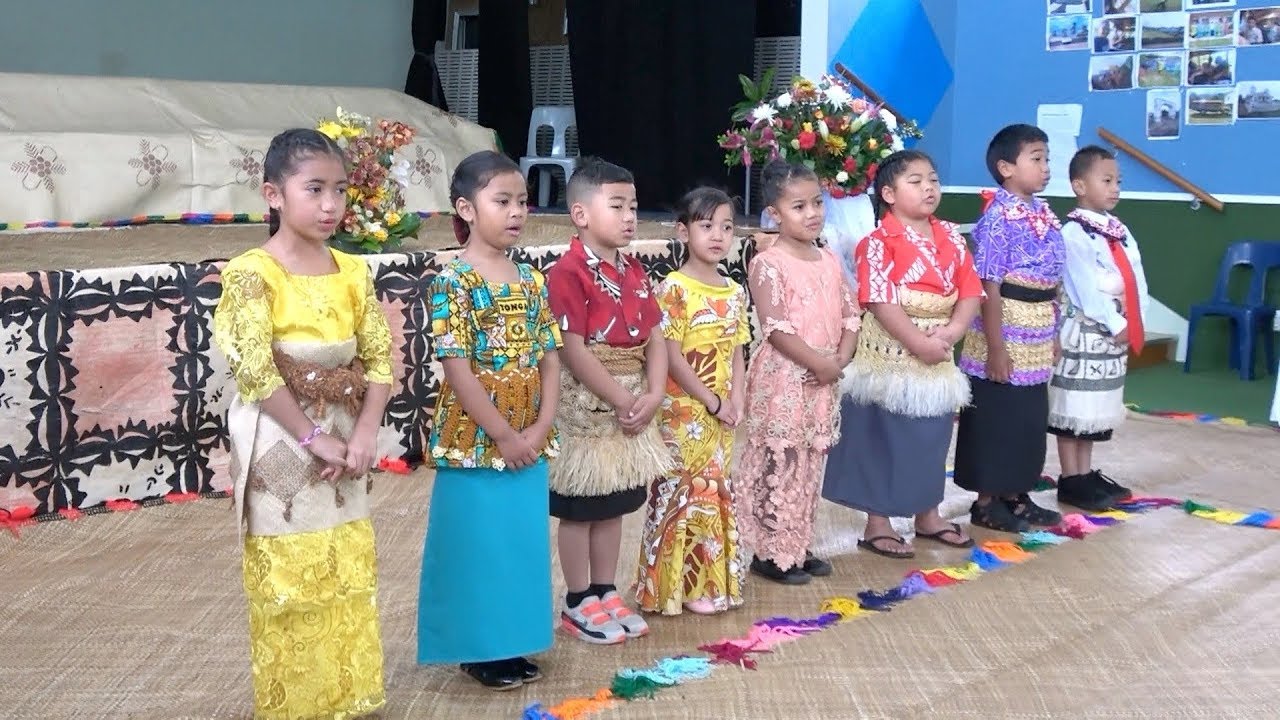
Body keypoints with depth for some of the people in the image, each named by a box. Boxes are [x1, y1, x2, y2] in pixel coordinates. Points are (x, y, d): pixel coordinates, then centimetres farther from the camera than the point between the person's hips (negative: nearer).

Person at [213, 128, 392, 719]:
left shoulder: (353, 272, 4)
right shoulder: (253, 274, -13)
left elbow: (379, 357, 1)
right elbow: (255, 372, -18)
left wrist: (364, 434, -11)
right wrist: (313, 437, -16)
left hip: (344, 441, 5)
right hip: (282, 448, -5)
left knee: (348, 582, 13)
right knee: (289, 587, 4)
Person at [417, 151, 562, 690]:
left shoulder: (532, 281, 6)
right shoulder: (453, 281, -12)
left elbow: (550, 360, 6)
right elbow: (458, 370, -17)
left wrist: (540, 429, -5)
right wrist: (504, 436, -16)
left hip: (530, 445, 6)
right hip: (474, 442, -6)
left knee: (521, 542, 13)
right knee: (476, 547, 4)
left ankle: (511, 644, 28)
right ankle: (479, 650, 19)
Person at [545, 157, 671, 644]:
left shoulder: (634, 272, 10)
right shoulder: (568, 273, -15)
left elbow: (653, 340, 6)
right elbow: (574, 351, -21)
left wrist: (652, 395, -9)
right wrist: (623, 401, -19)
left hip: (633, 406, 8)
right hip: (587, 405, -8)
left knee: (613, 506, 16)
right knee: (579, 509, 5)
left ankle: (606, 594, 28)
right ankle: (578, 604, 16)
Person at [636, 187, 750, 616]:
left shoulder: (734, 292, 10)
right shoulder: (674, 289, -12)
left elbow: (736, 354, 11)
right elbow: (672, 357, -16)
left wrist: (736, 400, -4)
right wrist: (711, 401, -14)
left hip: (722, 415, 7)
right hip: (683, 413, -7)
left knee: (717, 494, 14)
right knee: (684, 495, 0)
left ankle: (714, 581, 25)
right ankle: (684, 587, 10)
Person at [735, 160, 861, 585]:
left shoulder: (829, 261, 11)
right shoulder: (768, 264, -12)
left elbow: (850, 314, 10)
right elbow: (776, 328, -19)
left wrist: (841, 360, -6)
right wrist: (819, 363, -18)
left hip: (823, 379, 7)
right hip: (783, 378, -7)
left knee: (809, 465, 13)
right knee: (779, 463, -3)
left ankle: (797, 547, 23)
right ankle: (769, 553, 6)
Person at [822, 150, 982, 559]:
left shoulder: (951, 239, 7)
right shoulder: (879, 242, -12)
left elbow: (970, 292, 4)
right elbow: (881, 302, -19)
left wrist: (952, 331, -13)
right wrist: (919, 343, -22)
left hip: (939, 358, 6)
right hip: (889, 356, -6)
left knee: (931, 440, 17)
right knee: (883, 442, 3)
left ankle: (927, 515, 32)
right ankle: (877, 525, 14)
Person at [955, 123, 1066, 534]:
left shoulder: (1045, 214, 9)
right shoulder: (997, 218, -15)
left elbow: (1053, 282, 14)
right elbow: (989, 287, -18)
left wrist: (1052, 334, 16)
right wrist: (995, 346, -20)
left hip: (1037, 335, 8)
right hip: (1006, 329, -8)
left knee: (1029, 418, 15)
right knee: (995, 418, 2)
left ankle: (1015, 496, 27)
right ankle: (986, 503, 13)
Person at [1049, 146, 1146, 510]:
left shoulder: (1120, 230, 13)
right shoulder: (1074, 233, -14)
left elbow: (1136, 279, 9)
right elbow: (1087, 289, -18)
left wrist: (1135, 324, -2)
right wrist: (1116, 325, -16)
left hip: (1118, 334, 8)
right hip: (1085, 333, -8)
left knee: (1097, 408, 14)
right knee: (1075, 408, -1)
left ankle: (1086, 474, 23)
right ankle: (1070, 481, 5)